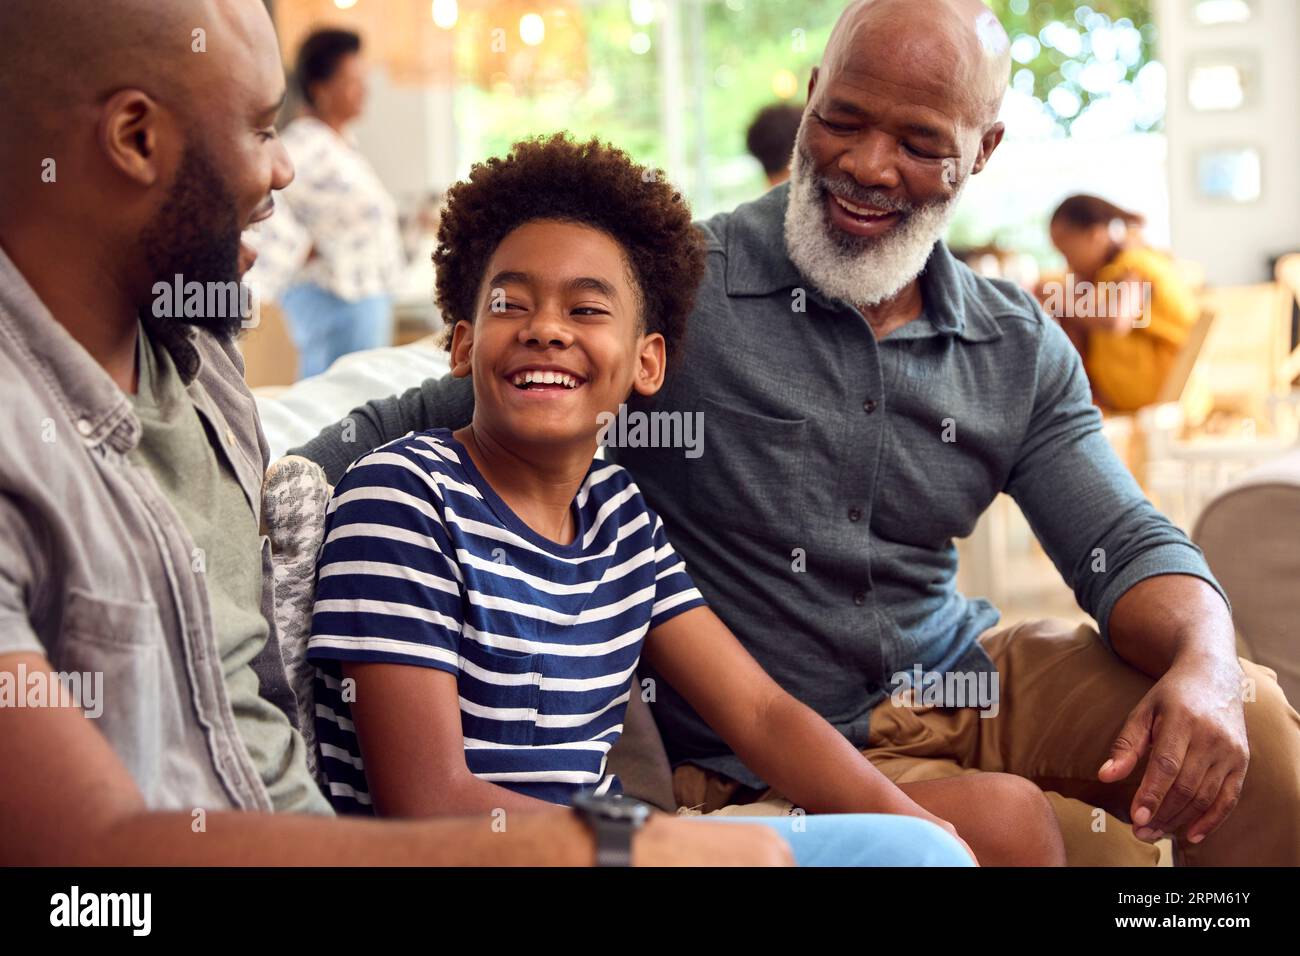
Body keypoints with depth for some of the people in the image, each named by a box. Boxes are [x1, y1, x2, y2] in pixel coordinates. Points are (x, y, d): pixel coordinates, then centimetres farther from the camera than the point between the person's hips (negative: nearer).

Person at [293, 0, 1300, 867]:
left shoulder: (1020, 349, 5)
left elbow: (1125, 543, 1)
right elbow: (429, 421, -11)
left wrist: (1204, 665, -21)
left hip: (970, 680, 5)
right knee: (1085, 845, -28)